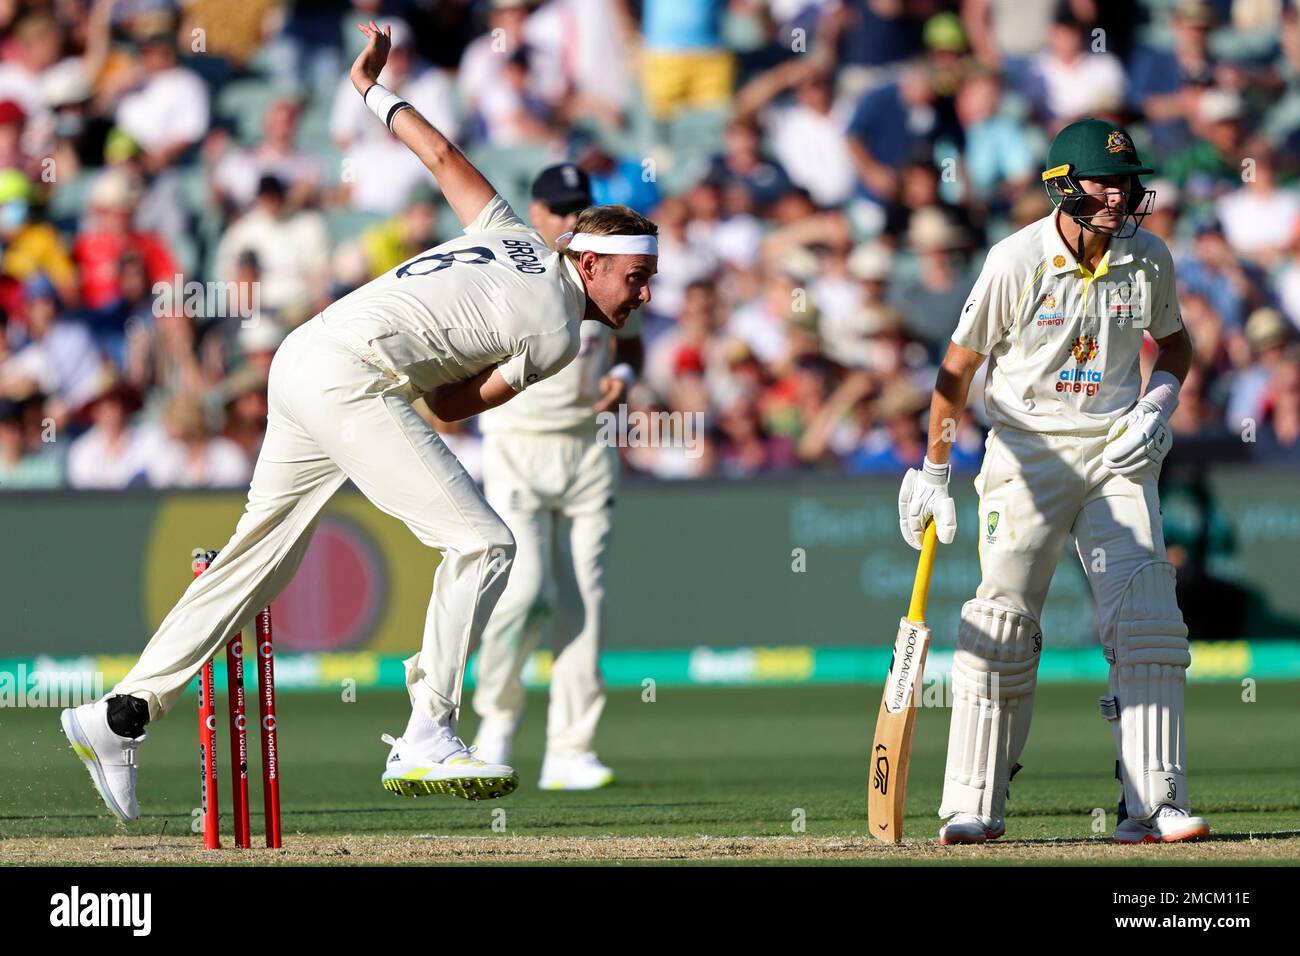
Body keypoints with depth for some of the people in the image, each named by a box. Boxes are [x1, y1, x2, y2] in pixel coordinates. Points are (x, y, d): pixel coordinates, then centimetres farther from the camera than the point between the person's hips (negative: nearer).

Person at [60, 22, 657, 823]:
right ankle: (425, 740, -16)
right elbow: (453, 406, 3)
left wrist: (376, 93, 39)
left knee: (258, 562, 13)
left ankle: (120, 719, 14)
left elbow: (443, 156, 26)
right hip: (353, 374, -9)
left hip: (302, 362, 9)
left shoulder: (514, 239, 17)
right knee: (482, 544, -12)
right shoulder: (557, 333, -5)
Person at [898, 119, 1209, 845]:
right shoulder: (1017, 261, -11)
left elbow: (1173, 341, 18)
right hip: (1028, 452, -3)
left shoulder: (1149, 258, -1)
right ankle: (975, 807, 1)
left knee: (1149, 623, -10)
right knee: (1002, 629, -6)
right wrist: (933, 475, -2)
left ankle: (1154, 805, -10)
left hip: (1117, 456, 3)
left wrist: (1158, 406, -2)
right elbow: (959, 368, -2)